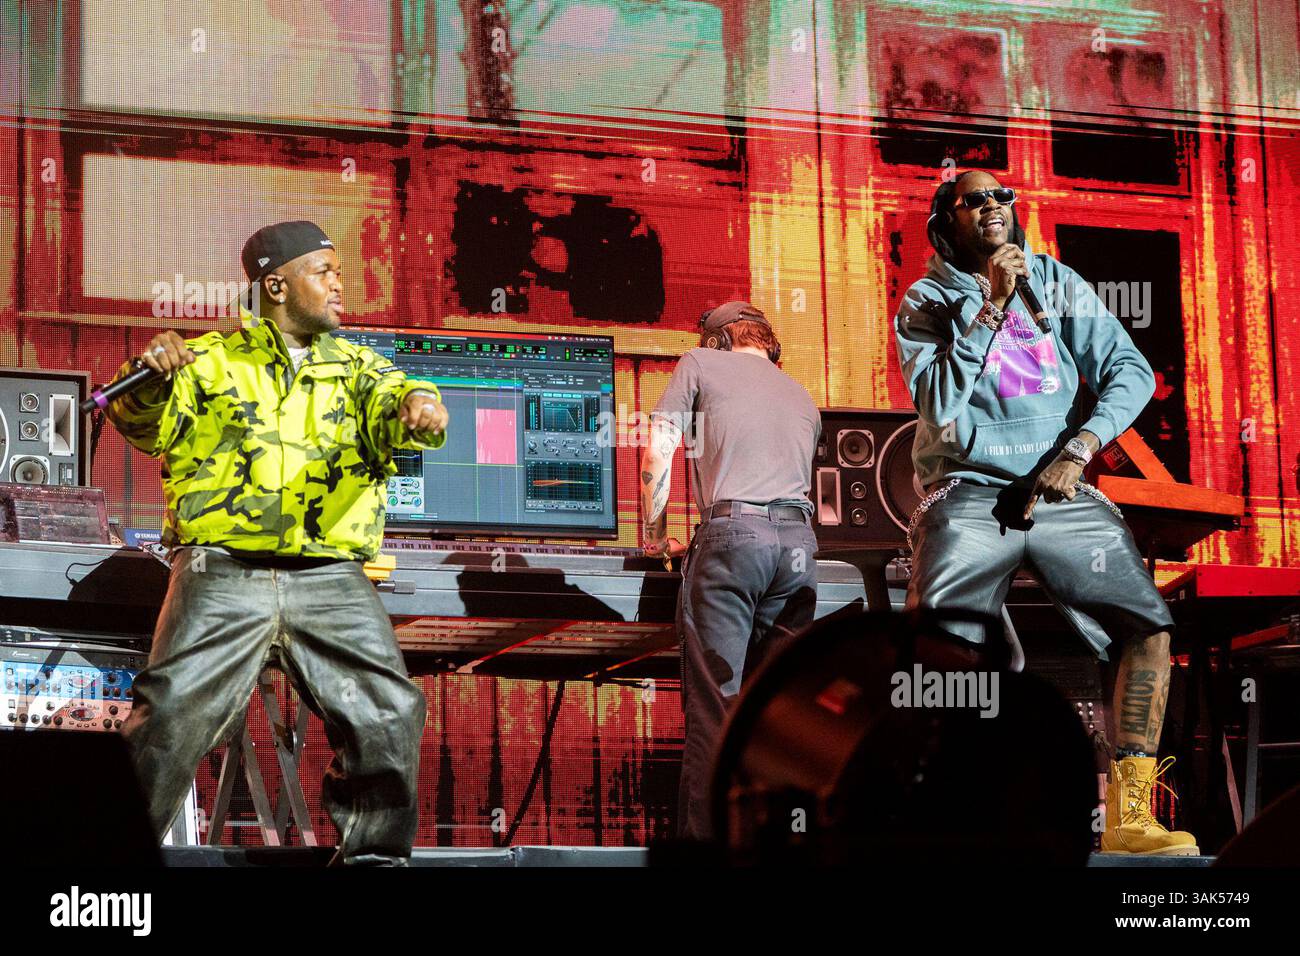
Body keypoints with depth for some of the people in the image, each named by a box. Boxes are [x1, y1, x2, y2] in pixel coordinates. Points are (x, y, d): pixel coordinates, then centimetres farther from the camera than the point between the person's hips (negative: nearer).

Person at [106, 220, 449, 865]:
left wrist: (416, 407, -26)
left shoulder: (355, 367, 19)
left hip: (330, 578, 3)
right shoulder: (211, 360, 12)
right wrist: (150, 378, -21)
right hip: (222, 572, -2)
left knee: (388, 716, -7)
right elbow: (145, 427, 2)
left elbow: (389, 405, -1)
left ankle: (374, 855, 8)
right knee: (170, 716, -11)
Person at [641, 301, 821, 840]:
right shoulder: (802, 397, 30)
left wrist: (654, 536, 15)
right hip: (799, 537, 4)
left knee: (714, 700, -8)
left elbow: (657, 454, 7)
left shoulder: (701, 363, 16)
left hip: (733, 528, -4)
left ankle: (703, 837, -13)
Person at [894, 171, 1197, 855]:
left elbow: (1130, 370, 5)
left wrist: (1077, 450, -9)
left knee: (1149, 626, -11)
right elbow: (939, 405, -11)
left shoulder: (1056, 282, 12)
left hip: (1062, 491, 3)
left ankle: (1127, 819, -8)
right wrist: (990, 306, -15)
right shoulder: (927, 302, 5)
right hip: (970, 493, -3)